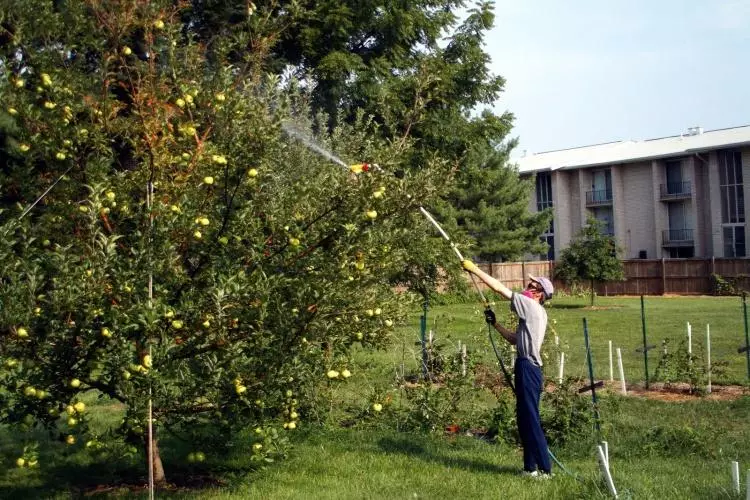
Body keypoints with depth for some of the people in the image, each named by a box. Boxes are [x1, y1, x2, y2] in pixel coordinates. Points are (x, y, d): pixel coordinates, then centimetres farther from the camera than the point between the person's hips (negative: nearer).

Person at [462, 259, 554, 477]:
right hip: (527, 367, 10)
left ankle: (544, 468, -2)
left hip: (528, 369, -10)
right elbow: (515, 339, 21)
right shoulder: (535, 312, 17)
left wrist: (474, 269, -6)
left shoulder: (531, 306, -10)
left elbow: (499, 288, -12)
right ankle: (530, 467, 20)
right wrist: (495, 324, 14)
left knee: (531, 419, -7)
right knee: (524, 419, 13)